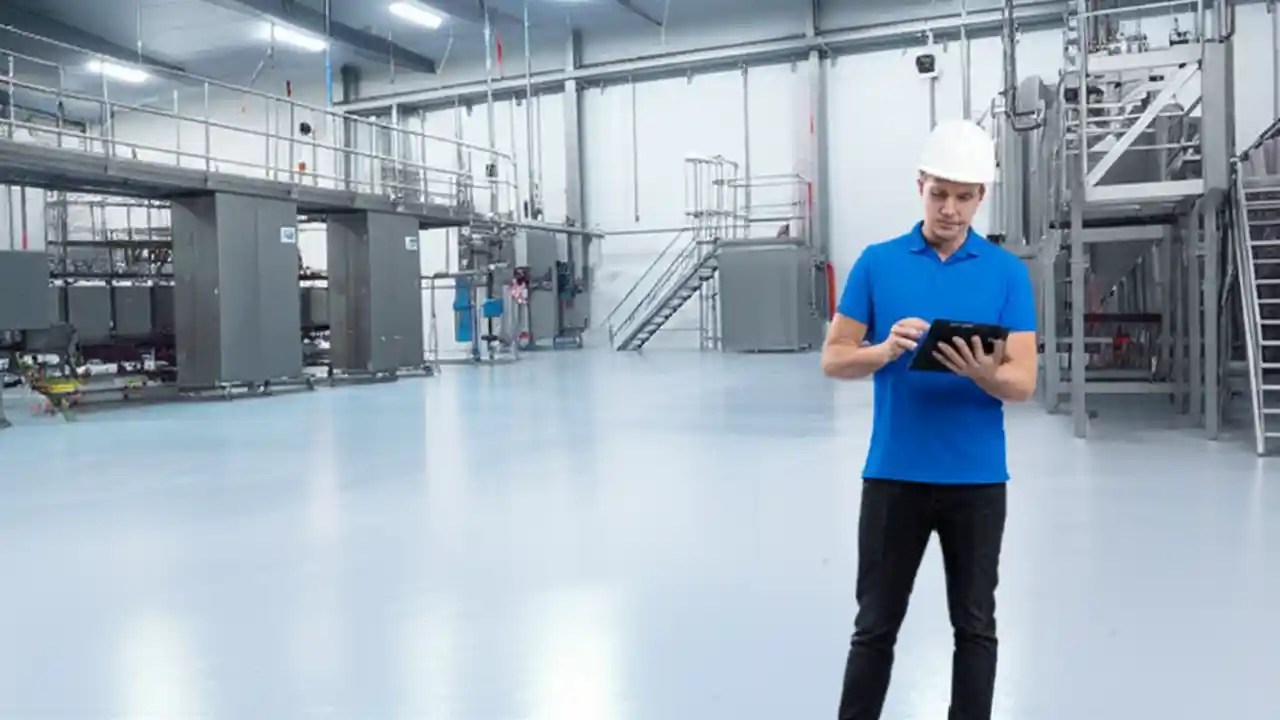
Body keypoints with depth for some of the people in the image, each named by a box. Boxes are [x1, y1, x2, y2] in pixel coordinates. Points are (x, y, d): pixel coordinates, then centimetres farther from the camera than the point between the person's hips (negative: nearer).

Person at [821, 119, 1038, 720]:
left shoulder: (1008, 273, 1)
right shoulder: (876, 263, 2)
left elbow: (1023, 382, -4)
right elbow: (834, 359, 0)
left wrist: (982, 372, -26)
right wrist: (887, 349, -20)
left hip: (977, 479, 1)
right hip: (893, 474, 0)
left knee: (975, 626, 10)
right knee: (876, 624, 8)